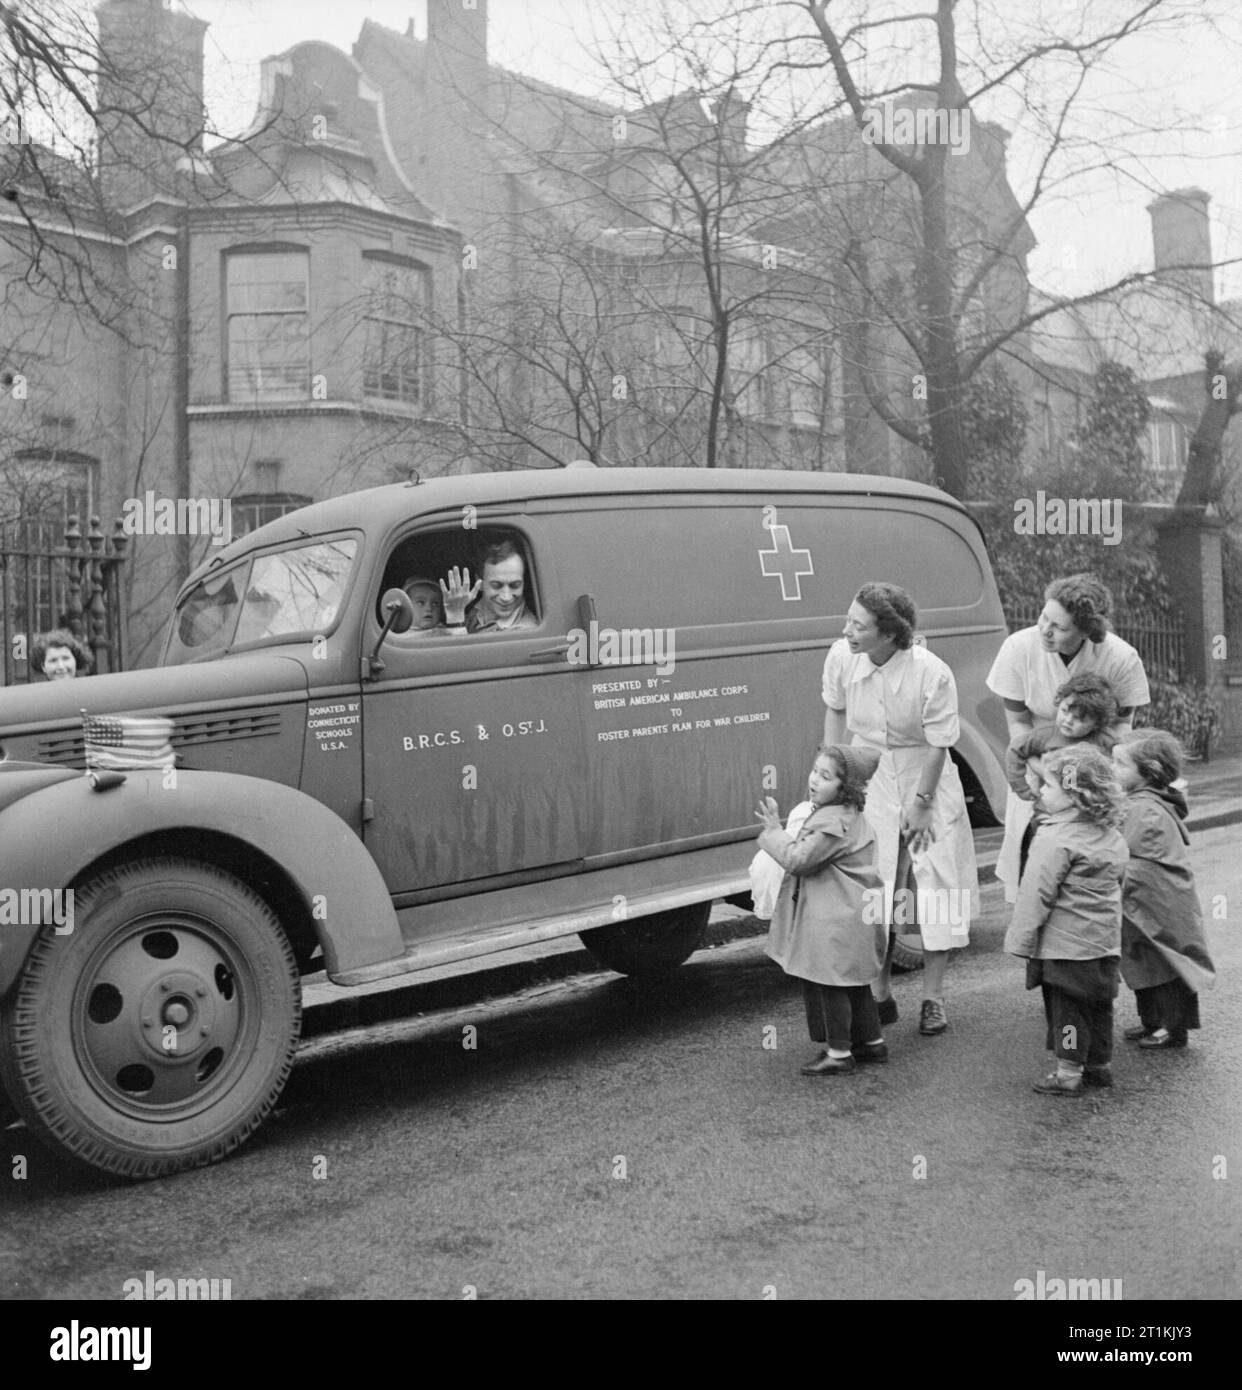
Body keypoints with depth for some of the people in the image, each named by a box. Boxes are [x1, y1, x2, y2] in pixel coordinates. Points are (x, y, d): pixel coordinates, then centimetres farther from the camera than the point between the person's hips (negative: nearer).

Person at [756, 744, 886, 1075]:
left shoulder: (833, 823, -23)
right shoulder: (847, 815, 11)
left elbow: (798, 860, -20)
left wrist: (773, 831, -11)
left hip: (837, 919, -11)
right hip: (852, 911, 11)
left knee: (831, 983, 0)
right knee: (853, 983, 20)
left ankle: (838, 1052, 10)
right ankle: (872, 1041, 31)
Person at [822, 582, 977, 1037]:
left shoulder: (932, 674, -26)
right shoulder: (842, 657, -15)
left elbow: (937, 746, -16)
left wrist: (921, 804, -11)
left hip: (925, 775, -3)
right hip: (866, 774, 3)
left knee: (937, 882, 2)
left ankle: (933, 998, 17)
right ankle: (880, 995, 19)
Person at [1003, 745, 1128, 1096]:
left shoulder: (1056, 840, -20)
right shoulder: (1112, 834, 6)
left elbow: (1036, 895, -19)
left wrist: (1021, 939, -12)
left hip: (1064, 943, -8)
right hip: (1105, 939, 8)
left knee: (1067, 1008, 2)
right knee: (1098, 1005, 17)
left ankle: (1069, 1073, 9)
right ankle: (1100, 1064, 29)